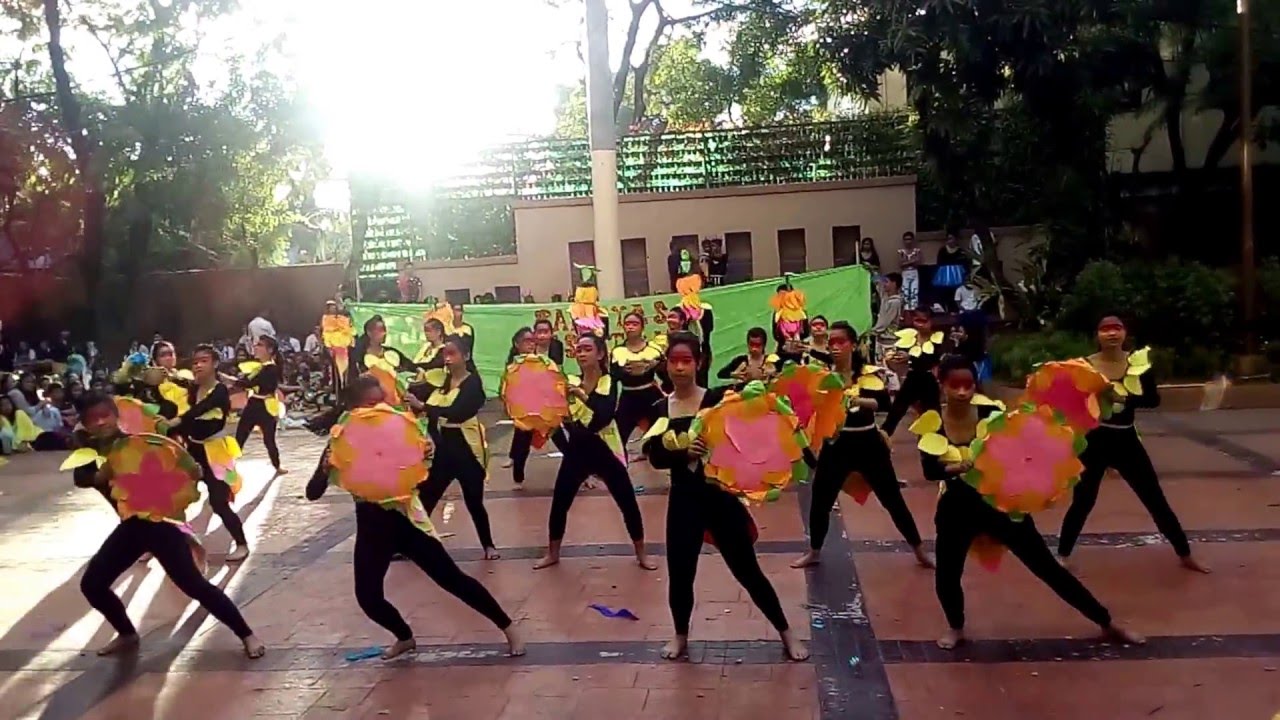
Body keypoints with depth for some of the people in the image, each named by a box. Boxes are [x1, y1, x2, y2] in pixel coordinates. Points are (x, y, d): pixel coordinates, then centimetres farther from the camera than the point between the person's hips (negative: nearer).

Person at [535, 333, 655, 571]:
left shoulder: (610, 382, -5)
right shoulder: (569, 382, 3)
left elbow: (606, 414, -22)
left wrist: (583, 396, -32)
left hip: (606, 450, -2)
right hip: (577, 451, 2)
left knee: (628, 503, 1)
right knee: (559, 503, 5)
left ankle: (641, 554, 19)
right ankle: (552, 553, 25)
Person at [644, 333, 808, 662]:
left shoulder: (718, 399, -5)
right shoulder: (659, 410, 3)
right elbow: (656, 458, -9)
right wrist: (685, 452, -28)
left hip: (721, 495, -2)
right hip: (683, 499, 3)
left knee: (747, 571, 5)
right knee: (679, 572, 8)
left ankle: (787, 634, 23)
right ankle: (681, 637, 35)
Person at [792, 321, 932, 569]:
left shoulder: (868, 373, -9)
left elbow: (883, 402, -25)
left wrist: (856, 401, -41)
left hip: (867, 443, -2)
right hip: (836, 444, 2)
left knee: (892, 499, 8)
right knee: (819, 500, 6)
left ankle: (919, 551, 24)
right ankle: (813, 552, 26)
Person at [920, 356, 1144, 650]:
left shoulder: (990, 414, -12)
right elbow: (929, 470, -23)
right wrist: (957, 467, -42)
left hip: (1001, 504, 0)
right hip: (957, 511, 1)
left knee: (1048, 568, 6)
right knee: (946, 578, -1)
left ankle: (1107, 623, 24)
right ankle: (956, 628, 31)